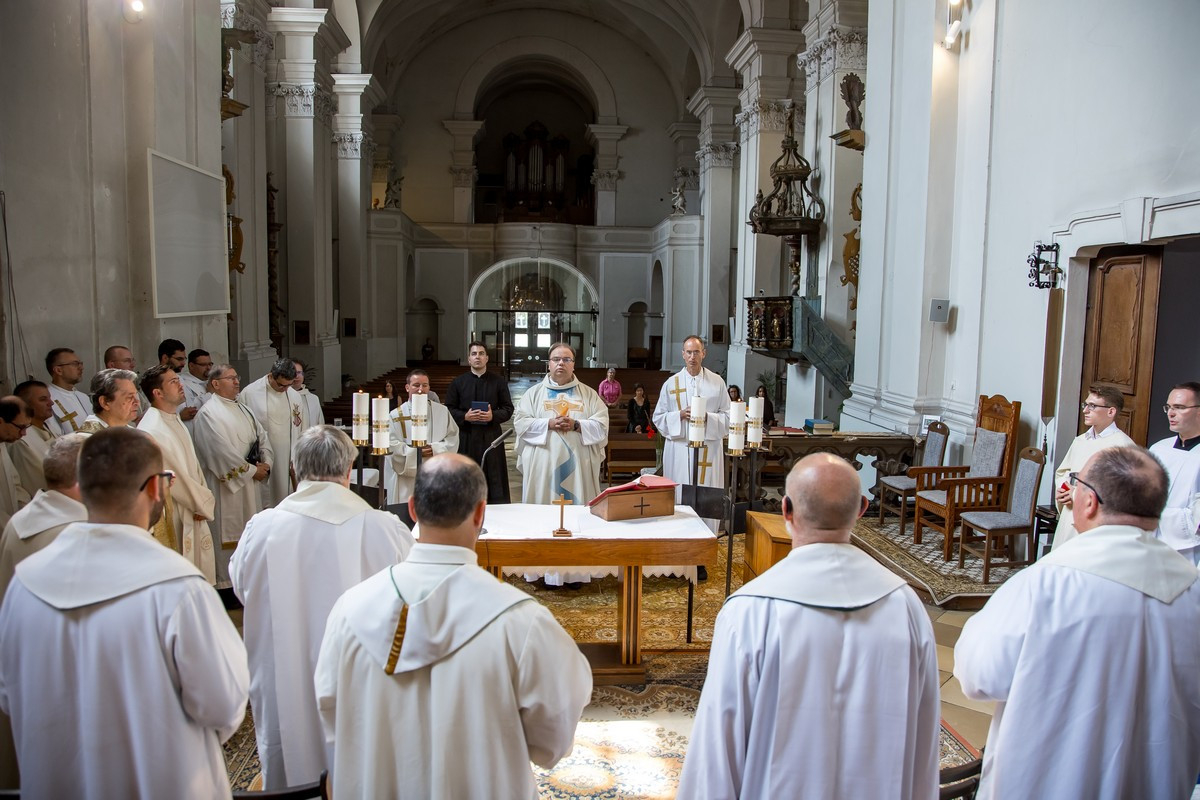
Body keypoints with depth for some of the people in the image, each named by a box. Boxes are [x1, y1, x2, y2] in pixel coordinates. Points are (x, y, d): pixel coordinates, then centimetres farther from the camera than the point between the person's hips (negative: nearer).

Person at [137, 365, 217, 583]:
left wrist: (204, 500, 2)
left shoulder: (175, 421, 10)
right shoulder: (152, 430, -20)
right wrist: (203, 503, -9)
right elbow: (174, 475, -20)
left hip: (192, 513, 9)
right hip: (172, 516, -9)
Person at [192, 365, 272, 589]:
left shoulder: (241, 409, 14)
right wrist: (252, 471, -14)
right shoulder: (208, 414, -13)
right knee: (228, 533, -1)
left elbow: (262, 436, 14)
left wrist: (266, 463, -3)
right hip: (226, 486, -8)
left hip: (249, 486, 8)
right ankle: (227, 583, 10)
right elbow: (222, 451, -20)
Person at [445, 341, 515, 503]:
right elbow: (448, 409, 5)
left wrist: (493, 416, -14)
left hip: (491, 437, 0)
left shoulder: (498, 381, 6)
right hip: (466, 437, 1)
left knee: (494, 481, 0)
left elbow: (508, 409, 5)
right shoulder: (457, 382, 7)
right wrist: (464, 416, -13)